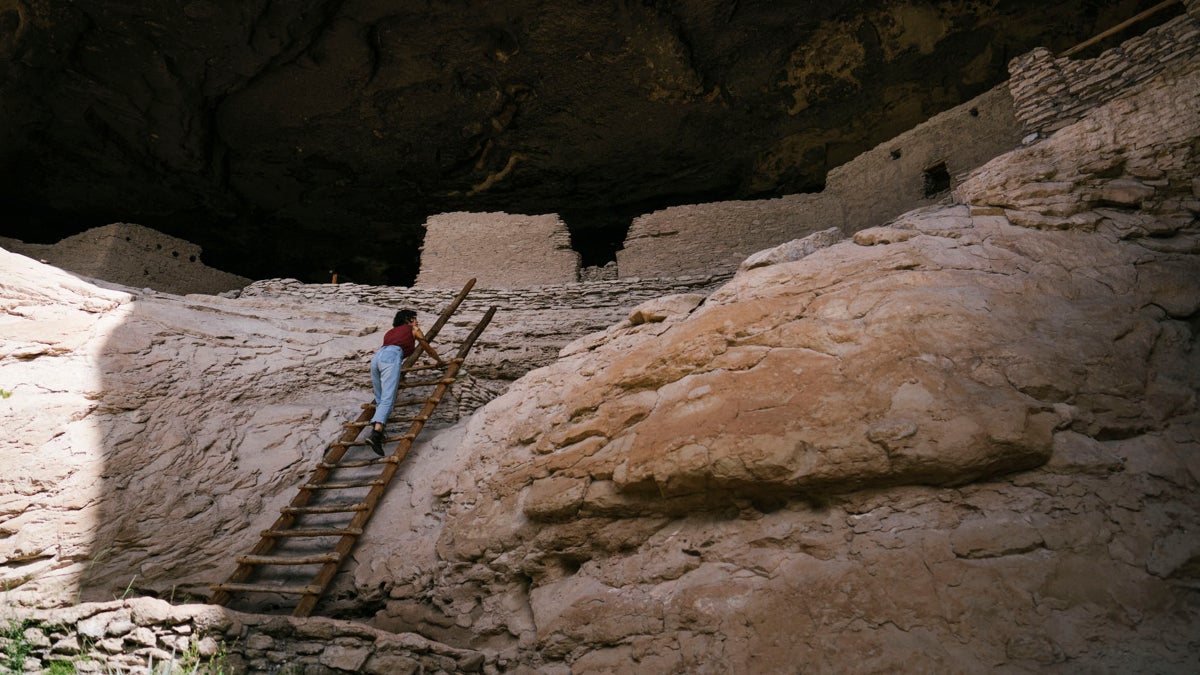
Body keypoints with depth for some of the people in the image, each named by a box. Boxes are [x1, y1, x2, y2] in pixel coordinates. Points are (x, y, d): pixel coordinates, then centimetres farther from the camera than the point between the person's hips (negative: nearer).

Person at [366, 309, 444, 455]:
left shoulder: (389, 332, 39)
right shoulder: (413, 330, 27)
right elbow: (428, 349, 37)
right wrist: (439, 361, 55)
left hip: (376, 356, 6)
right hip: (391, 357, -6)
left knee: (380, 400, 14)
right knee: (387, 399, -19)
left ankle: (376, 429, -4)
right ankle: (376, 432, -38)